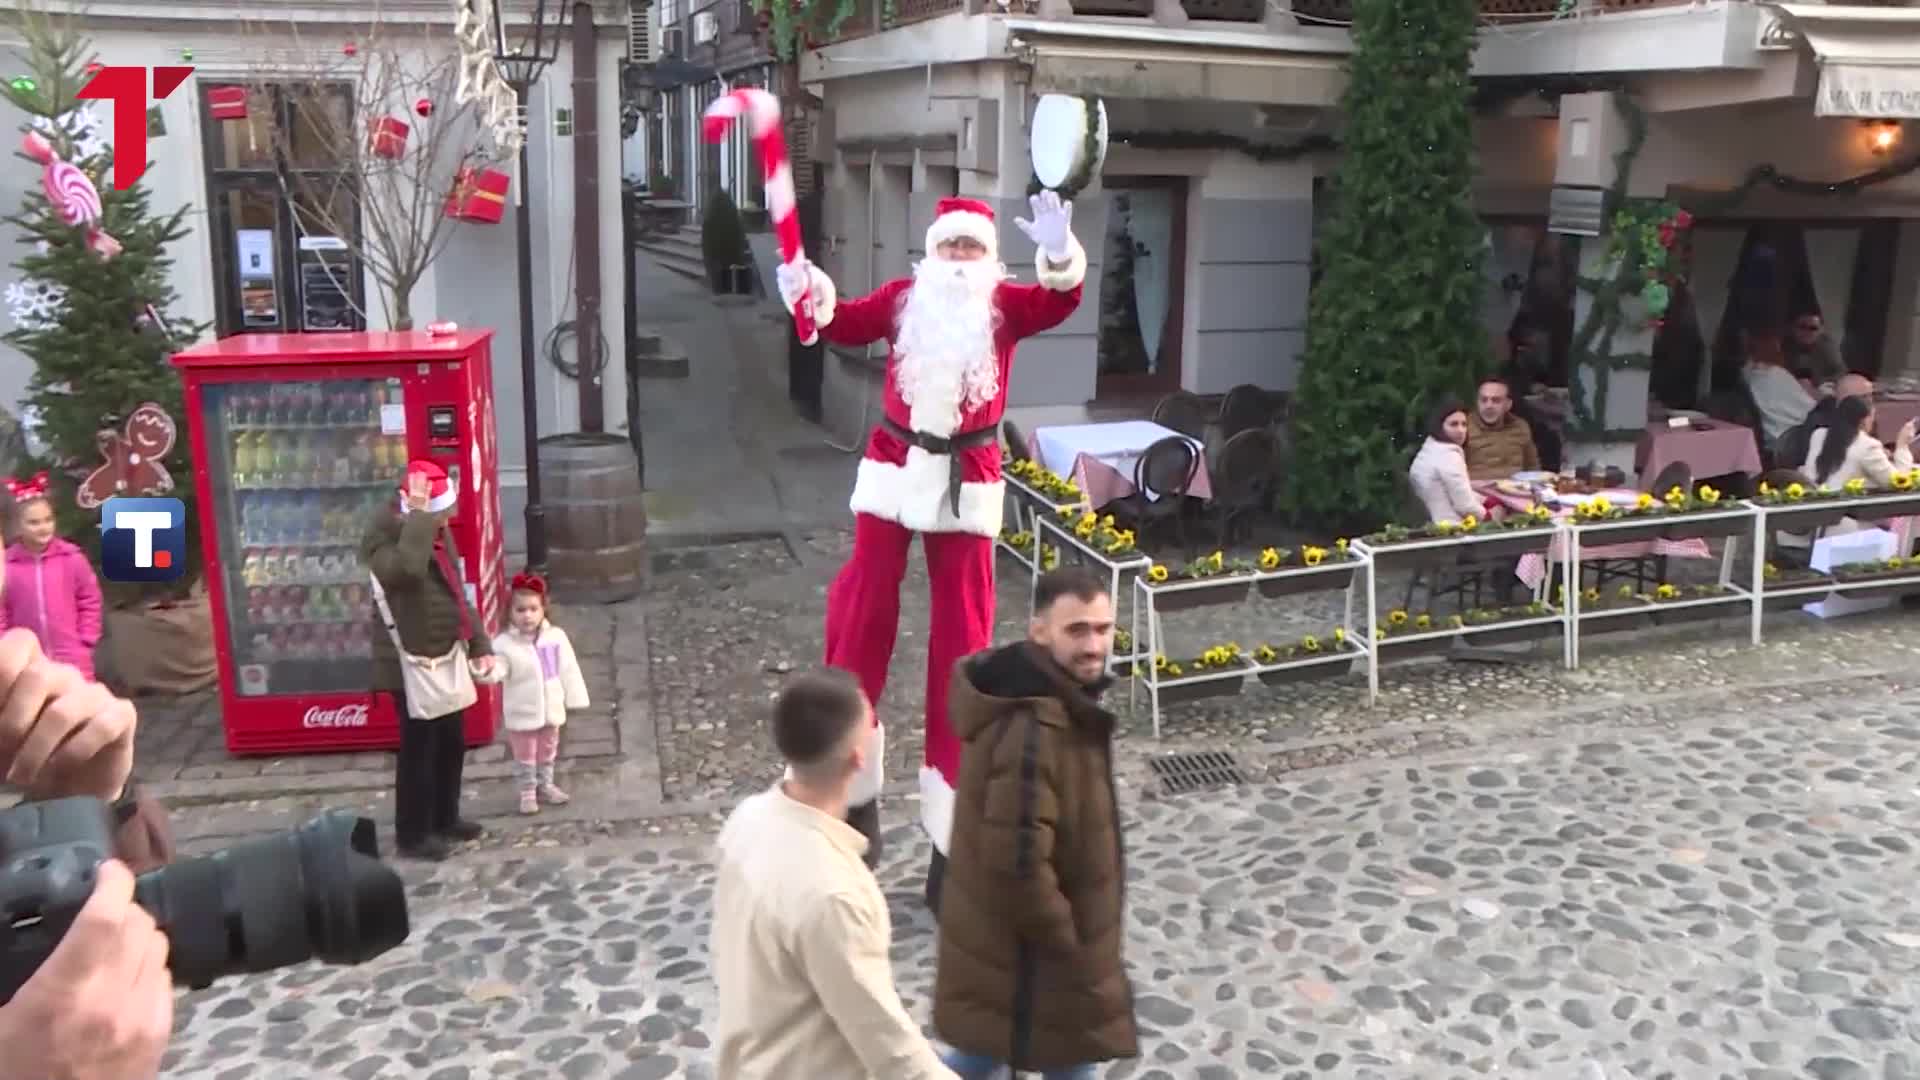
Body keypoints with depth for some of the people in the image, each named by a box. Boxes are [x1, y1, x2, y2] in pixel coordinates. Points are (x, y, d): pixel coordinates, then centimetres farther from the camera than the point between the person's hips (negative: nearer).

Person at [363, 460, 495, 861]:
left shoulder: (439, 531, 8)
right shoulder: (386, 532, -19)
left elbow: (457, 593, 14)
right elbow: (405, 570, -43)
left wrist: (480, 645, 9)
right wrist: (418, 516, -36)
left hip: (445, 657, 9)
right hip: (412, 662, -9)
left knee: (452, 741, 18)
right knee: (419, 747, 1)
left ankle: (445, 817, 35)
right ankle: (412, 835, 16)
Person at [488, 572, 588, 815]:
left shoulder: (556, 636, -8)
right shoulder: (504, 643, -16)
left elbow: (569, 670, -2)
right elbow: (498, 668, -25)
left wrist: (575, 699, 1)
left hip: (552, 710, 3)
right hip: (522, 715, -3)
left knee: (547, 752, 20)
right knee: (524, 756, 10)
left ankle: (545, 786, 37)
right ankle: (527, 793, 24)